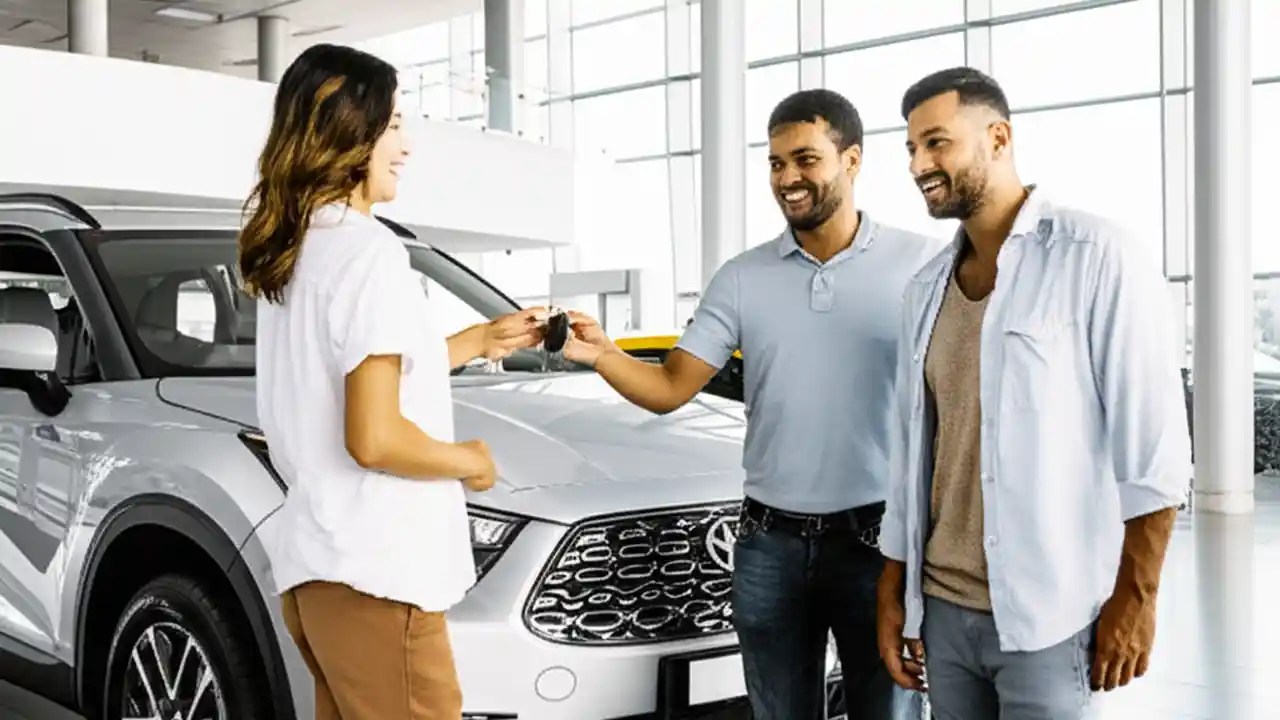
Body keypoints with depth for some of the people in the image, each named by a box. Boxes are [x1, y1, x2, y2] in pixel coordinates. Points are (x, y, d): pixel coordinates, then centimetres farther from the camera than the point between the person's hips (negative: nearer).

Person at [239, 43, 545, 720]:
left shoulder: (292, 253, 12)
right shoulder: (368, 250, -16)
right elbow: (373, 438, -22)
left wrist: (481, 340, 25)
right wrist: (467, 460, -4)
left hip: (313, 562, 9)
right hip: (371, 573, -9)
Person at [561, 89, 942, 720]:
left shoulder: (921, 264, -3)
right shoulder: (742, 278, 5)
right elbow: (670, 388, 3)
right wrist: (602, 354, -17)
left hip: (880, 539, -3)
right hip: (770, 543, 3)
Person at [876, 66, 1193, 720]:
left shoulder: (1097, 259, -9)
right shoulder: (925, 290, 10)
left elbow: (1153, 442, -11)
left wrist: (1135, 596, -12)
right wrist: (892, 593, 11)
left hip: (1049, 614, -6)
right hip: (943, 607, 6)